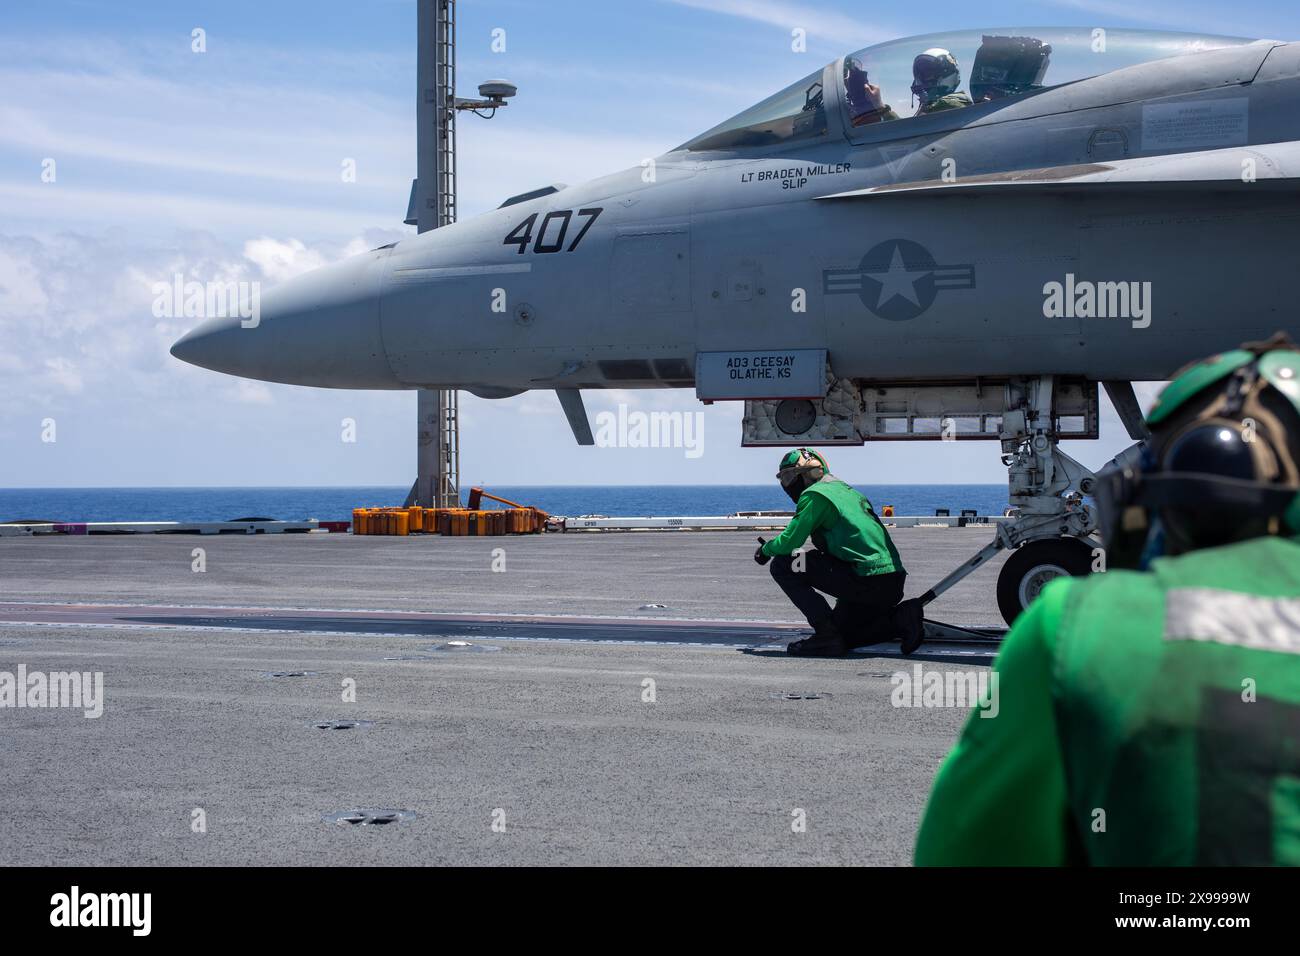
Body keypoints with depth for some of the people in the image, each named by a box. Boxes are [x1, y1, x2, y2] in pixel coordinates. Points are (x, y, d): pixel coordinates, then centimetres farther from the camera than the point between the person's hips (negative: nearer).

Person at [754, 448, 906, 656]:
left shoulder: (815, 494, -5)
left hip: (865, 582, -9)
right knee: (846, 638, 28)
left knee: (782, 566, -2)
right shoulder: (846, 490, 23)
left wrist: (766, 549, 15)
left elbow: (789, 542, -6)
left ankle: (826, 634, -9)